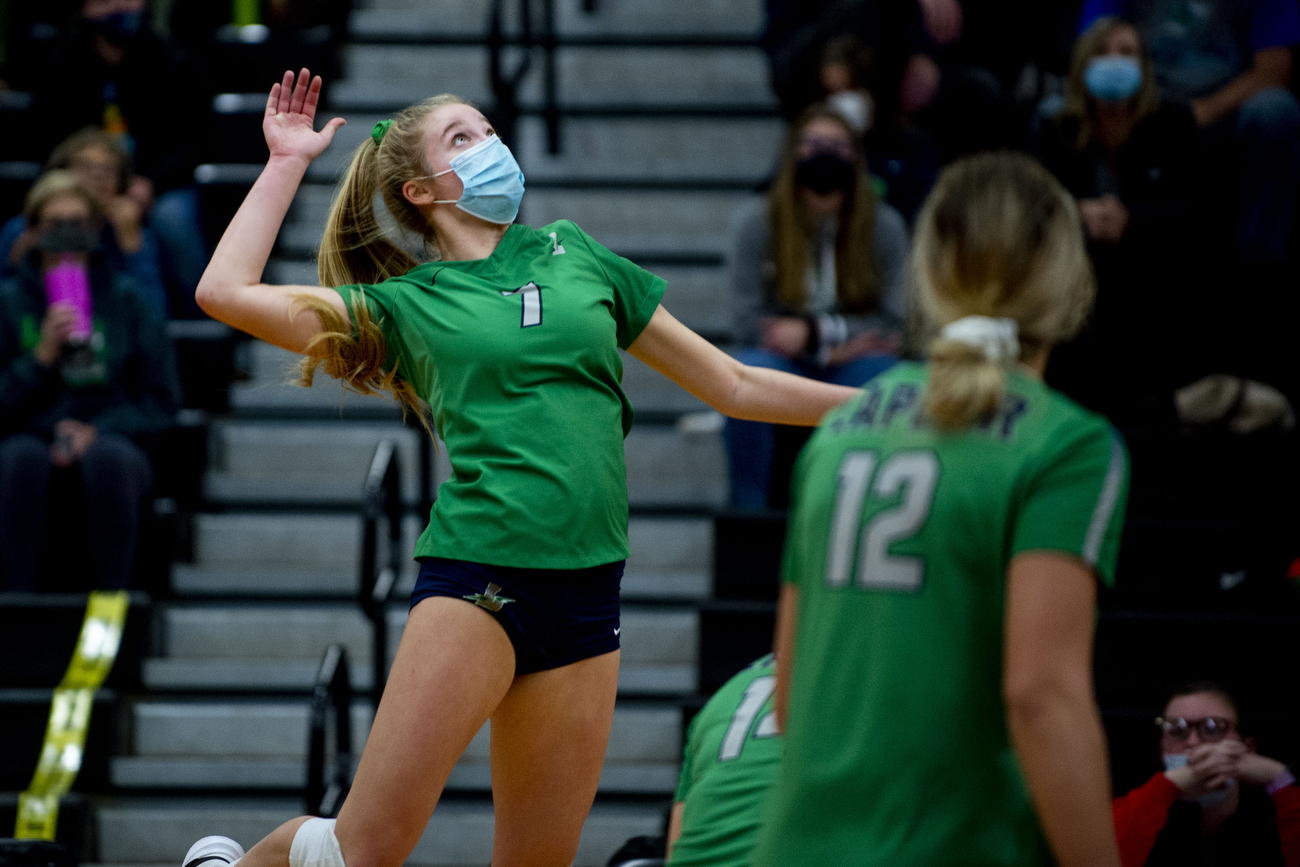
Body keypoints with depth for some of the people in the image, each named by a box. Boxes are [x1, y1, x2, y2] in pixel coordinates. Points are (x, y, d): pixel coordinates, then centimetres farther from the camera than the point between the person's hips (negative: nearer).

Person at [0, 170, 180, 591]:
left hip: (109, 441, 0)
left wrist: (98, 431, -10)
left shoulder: (126, 298, 7)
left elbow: (161, 401, 7)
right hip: (34, 438, 0)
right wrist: (42, 355, -11)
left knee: (107, 458, -37)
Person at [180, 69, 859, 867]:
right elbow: (226, 291, 4)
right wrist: (289, 163, 12)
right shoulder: (404, 305, 10)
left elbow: (734, 386, 22)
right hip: (476, 575, -3)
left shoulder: (575, 255, 18)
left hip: (586, 589, 4)